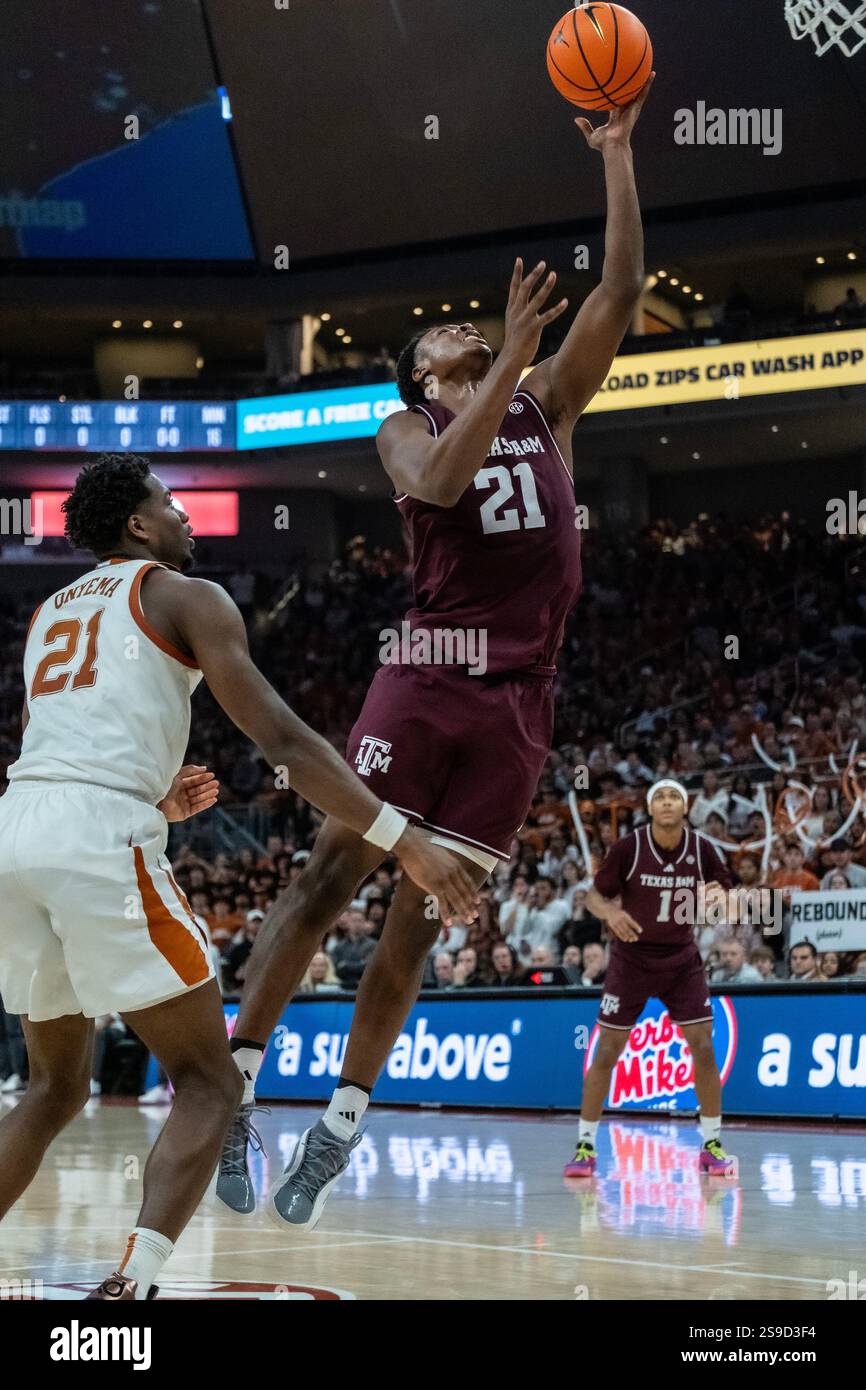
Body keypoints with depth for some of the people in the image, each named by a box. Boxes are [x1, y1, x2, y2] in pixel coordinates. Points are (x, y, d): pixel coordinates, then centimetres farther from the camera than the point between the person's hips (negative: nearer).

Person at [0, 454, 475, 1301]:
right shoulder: (185, 596, 9)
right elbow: (279, 738, -2)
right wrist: (404, 841, -4)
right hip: (100, 836, -7)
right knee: (208, 1083, 1)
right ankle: (130, 1285, -19)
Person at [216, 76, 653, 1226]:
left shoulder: (545, 403, 18)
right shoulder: (407, 428, 8)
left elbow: (622, 291, 9)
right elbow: (442, 479, -16)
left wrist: (619, 158, 3)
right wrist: (513, 354, -18)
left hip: (519, 698, 3)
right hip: (429, 673, -3)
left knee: (419, 914, 2)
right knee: (331, 873, -9)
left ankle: (340, 1129, 6)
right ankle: (232, 1086, -5)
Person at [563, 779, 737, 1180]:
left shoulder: (701, 847, -7)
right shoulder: (627, 847, -14)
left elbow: (723, 891, 4)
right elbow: (595, 895, -8)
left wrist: (717, 896, -20)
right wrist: (610, 912, -31)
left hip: (682, 959, 2)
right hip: (632, 956, -2)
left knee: (703, 1048, -5)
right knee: (607, 1052, -3)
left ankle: (712, 1145, 7)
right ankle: (585, 1146, 7)